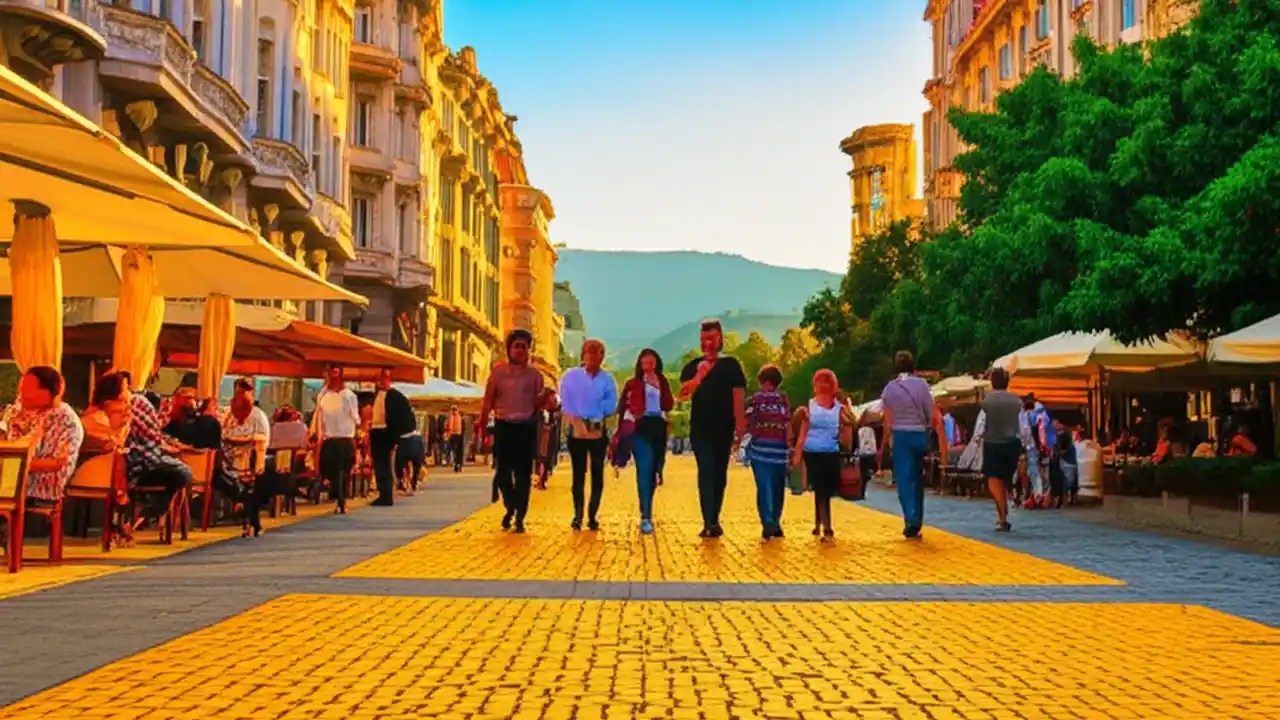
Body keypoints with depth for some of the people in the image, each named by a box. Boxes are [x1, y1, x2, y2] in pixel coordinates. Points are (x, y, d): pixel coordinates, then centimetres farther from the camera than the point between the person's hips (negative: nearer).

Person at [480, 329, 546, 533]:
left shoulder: (534, 375, 5)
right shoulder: (498, 371, 4)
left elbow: (537, 405, 7)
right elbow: (488, 401, 6)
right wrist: (482, 424, 2)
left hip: (526, 428, 0)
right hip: (503, 426, 0)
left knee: (523, 473, 0)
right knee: (503, 470, 4)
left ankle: (520, 518, 6)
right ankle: (510, 508, 28)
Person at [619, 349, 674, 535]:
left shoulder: (663, 382, 14)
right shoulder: (633, 383, 4)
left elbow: (669, 405, 2)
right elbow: (626, 407, 1)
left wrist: (658, 387, -6)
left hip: (659, 427, 4)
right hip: (641, 428, -4)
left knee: (653, 471, 6)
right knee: (644, 470, -16)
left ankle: (647, 512, 17)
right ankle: (646, 517, -22)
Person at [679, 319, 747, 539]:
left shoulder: (730, 364, 4)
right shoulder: (693, 366, 8)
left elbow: (738, 396, 0)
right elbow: (683, 393, -4)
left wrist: (740, 426, -7)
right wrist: (699, 376, -19)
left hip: (724, 428, 0)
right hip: (700, 428, 0)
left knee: (719, 475, 7)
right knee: (706, 473, -9)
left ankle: (713, 521, 15)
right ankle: (709, 522, -16)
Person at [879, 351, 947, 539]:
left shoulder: (890, 388, -3)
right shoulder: (922, 384, -2)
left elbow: (888, 421, -3)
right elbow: (934, 415, -5)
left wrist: (885, 443, 7)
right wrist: (942, 440, 3)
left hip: (901, 436, -2)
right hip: (920, 435, 2)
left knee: (904, 480, -3)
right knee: (917, 479, 15)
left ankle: (911, 520, -19)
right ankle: (916, 521, 21)